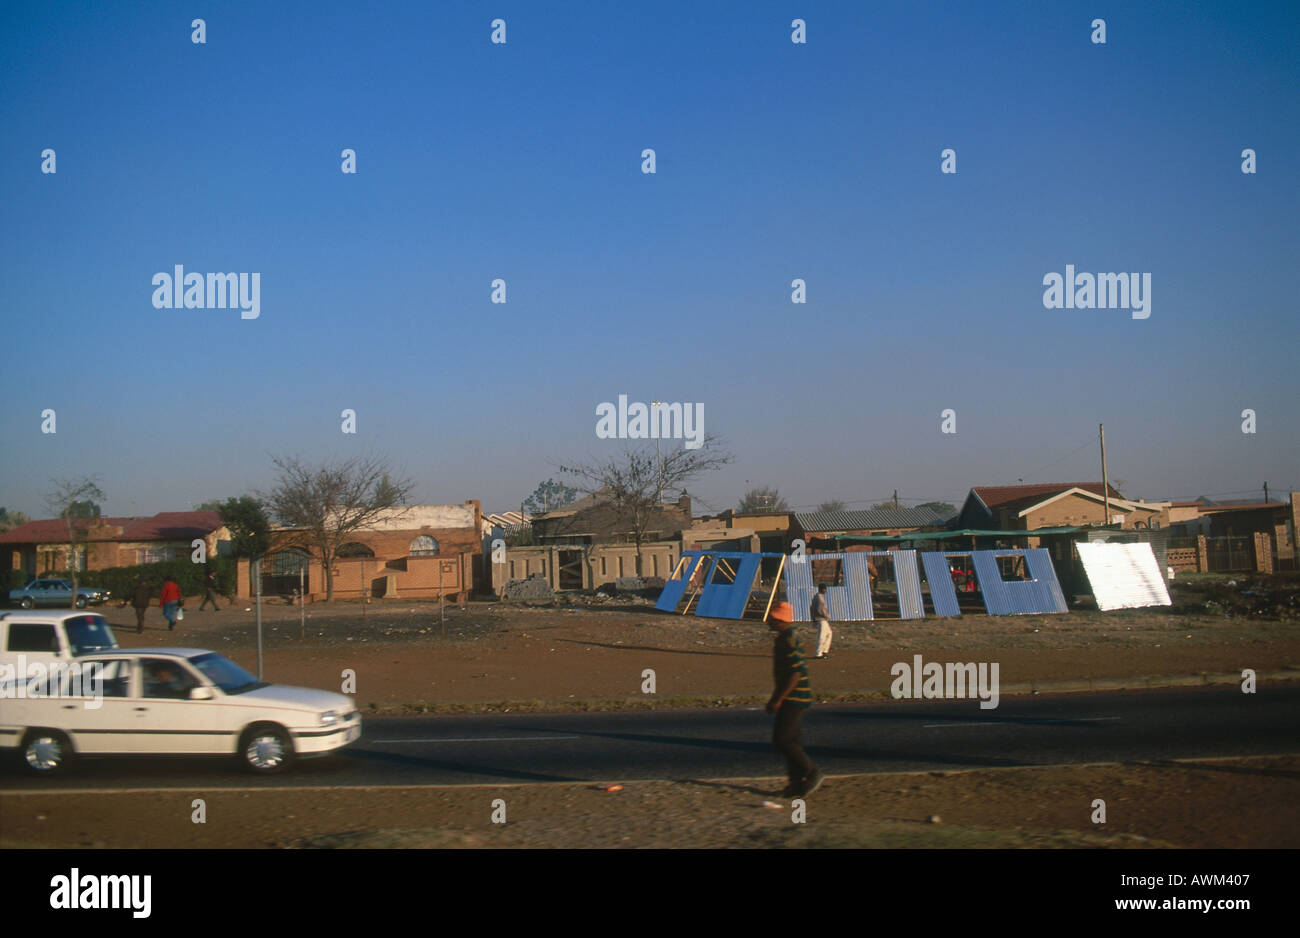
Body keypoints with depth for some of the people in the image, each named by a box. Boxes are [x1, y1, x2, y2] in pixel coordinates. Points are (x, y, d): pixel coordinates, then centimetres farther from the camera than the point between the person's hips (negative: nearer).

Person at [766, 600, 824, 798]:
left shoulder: (789, 642, -19)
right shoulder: (782, 639, 13)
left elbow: (795, 674, -24)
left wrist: (778, 700, -22)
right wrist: (775, 697, 23)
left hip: (795, 698, -10)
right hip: (793, 698, 10)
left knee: (782, 739, -10)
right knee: (789, 739, 12)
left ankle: (813, 774, -2)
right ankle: (797, 782, 17)